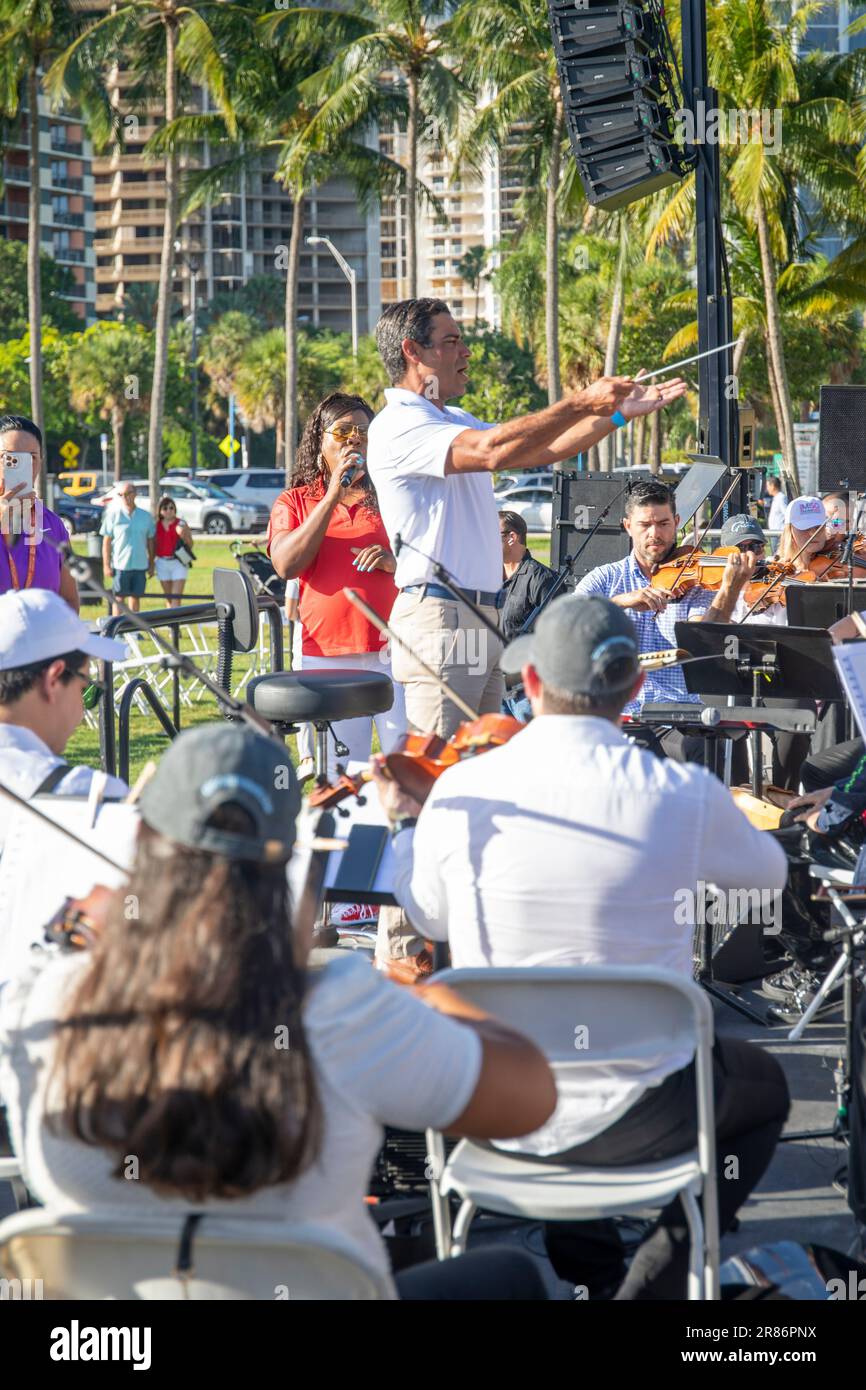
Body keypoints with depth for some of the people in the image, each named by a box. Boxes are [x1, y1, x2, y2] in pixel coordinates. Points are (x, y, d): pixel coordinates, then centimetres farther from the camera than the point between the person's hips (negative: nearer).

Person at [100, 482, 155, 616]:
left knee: (135, 597, 9)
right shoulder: (113, 514, -1)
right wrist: (106, 565, -6)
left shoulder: (145, 516, 6)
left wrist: (151, 565, 10)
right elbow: (106, 542, -1)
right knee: (119, 599, 1)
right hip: (120, 564, -3)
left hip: (140, 564, 3)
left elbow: (150, 541, 12)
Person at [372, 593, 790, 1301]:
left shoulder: (459, 791, -13)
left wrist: (405, 824, 25)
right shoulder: (684, 795, -16)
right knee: (764, 1085, 29)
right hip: (636, 1115, -3)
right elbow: (770, 872, 6)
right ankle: (653, 1281, 16)